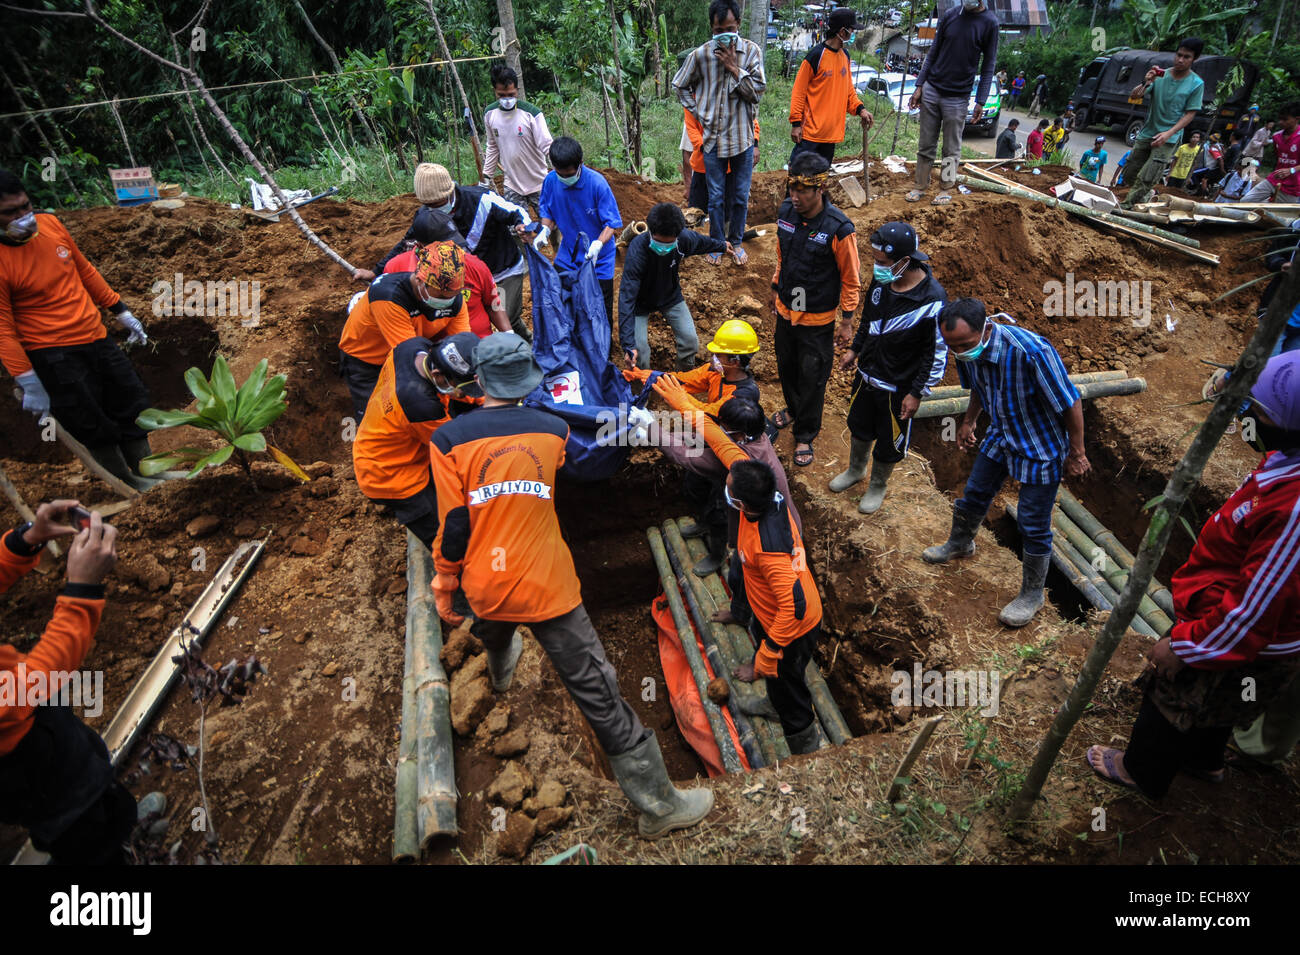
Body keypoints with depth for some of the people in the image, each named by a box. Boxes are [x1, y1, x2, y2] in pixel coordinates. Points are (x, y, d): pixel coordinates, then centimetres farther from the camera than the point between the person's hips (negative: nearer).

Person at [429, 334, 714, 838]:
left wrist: (444, 581, 8)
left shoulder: (449, 438, -10)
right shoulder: (553, 429, -4)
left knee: (494, 631, 38)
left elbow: (453, 526, -8)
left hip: (484, 586, 3)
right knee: (597, 692, 1)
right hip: (548, 588, -2)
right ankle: (658, 802, 10)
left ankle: (501, 671, 73)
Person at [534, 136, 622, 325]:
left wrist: (598, 244, -34)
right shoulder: (551, 180, -8)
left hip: (598, 260, -4)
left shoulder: (597, 183, -20)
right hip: (566, 258, 4)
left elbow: (612, 223, -17)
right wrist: (544, 230, -13)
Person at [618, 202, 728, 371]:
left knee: (690, 340, -3)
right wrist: (628, 343, -49)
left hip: (671, 296, 4)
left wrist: (722, 245, 26)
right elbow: (627, 297, -42)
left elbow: (701, 241, 3)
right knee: (639, 349, -14)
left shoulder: (685, 238, -24)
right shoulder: (636, 251, -38)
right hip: (641, 301, -4)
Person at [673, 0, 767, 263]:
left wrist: (734, 68, -15)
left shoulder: (751, 52, -3)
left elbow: (757, 92, -8)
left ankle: (736, 241, 26)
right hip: (713, 137, -1)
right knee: (716, 196, 7)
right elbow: (680, 86, 10)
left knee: (741, 196, 9)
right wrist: (697, 113, 2)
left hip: (742, 136, 1)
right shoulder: (699, 55, -4)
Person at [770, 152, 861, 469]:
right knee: (786, 366, 23)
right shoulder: (786, 212, -8)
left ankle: (804, 436, 26)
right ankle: (793, 409, 51)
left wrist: (847, 321, -8)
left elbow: (851, 279, -13)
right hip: (785, 310, 5)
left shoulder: (839, 229, -24)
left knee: (812, 378, 8)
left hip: (818, 319, -5)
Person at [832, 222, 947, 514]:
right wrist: (855, 349, 14)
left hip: (898, 386, -6)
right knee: (859, 425, 25)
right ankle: (856, 469, 52)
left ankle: (878, 485, 41)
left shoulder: (932, 300, -27)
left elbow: (938, 352, -18)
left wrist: (917, 393, -16)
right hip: (867, 373, 6)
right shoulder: (881, 280, -9)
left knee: (888, 443, 14)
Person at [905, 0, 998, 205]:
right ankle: (922, 186, 16)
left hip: (958, 97, -2)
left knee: (951, 149, 3)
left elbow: (988, 66, -1)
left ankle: (945, 190, 14)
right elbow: (933, 53, 11)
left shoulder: (989, 22, -2)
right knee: (925, 145, 6)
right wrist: (919, 86, 3)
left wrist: (980, 102, -8)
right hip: (931, 89, 3)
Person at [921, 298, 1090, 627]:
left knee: (1034, 525, 4)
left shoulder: (1031, 352, -38)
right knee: (975, 493, 22)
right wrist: (969, 421, 17)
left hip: (1041, 447, -6)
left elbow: (1071, 403, -25)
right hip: (1001, 435, 6)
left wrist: (1076, 453, -15)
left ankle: (1032, 594, 24)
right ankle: (960, 543, 51)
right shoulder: (967, 350, -17)